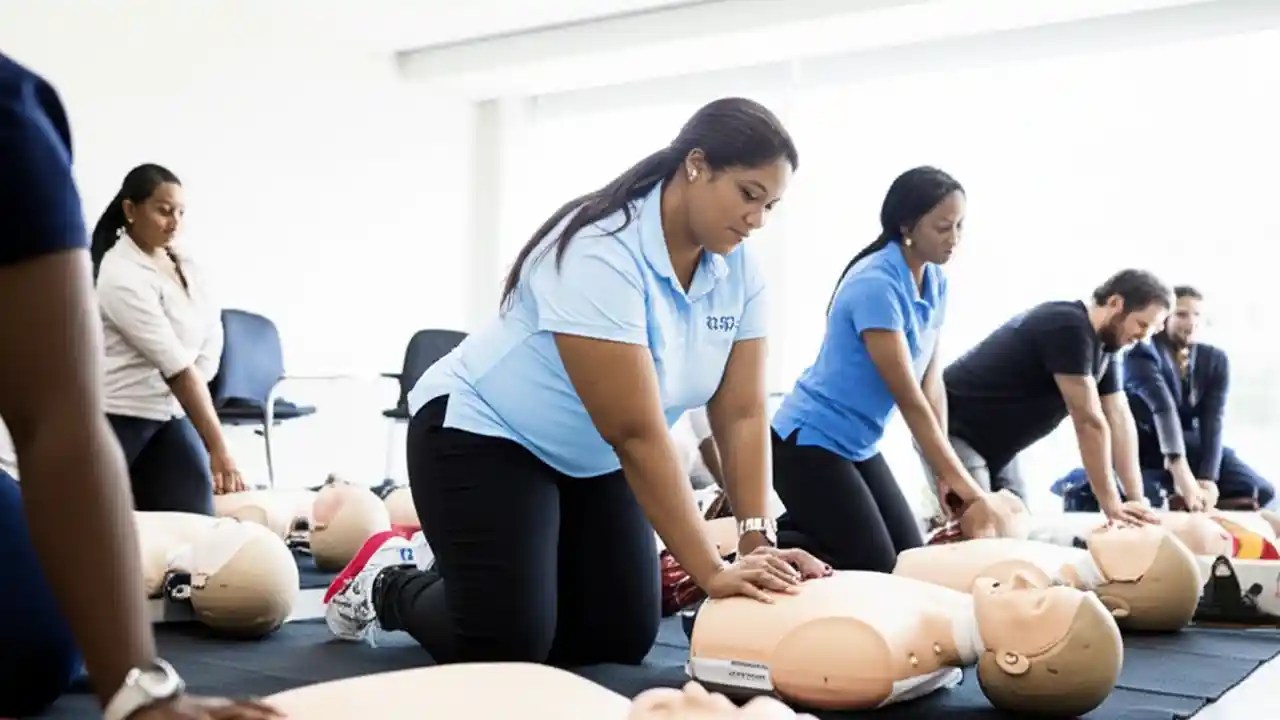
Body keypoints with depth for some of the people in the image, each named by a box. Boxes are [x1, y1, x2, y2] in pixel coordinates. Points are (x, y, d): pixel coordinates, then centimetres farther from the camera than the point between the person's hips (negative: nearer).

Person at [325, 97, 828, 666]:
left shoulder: (738, 266, -9)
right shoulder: (601, 252, -32)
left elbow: (742, 413, -10)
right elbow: (636, 431, -35)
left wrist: (758, 541, -20)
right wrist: (710, 571, -34)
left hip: (590, 459, 8)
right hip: (484, 432, -7)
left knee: (622, 640, 5)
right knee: (507, 650, -12)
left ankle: (464, 570, 26)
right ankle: (386, 583, 18)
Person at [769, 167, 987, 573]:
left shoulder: (936, 283, 3)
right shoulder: (876, 284, -23)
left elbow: (931, 382, 3)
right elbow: (909, 397, -23)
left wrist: (945, 470, -5)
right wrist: (960, 480, -19)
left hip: (859, 445, 9)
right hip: (809, 441, -9)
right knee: (875, 569, -8)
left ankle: (786, 528, 19)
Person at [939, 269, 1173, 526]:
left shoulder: (1105, 344, 5)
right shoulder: (1069, 327, -26)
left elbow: (1120, 418, 0)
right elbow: (1089, 422, -27)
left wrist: (1136, 498, -9)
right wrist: (1111, 505, -24)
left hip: (996, 444, 10)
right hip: (954, 430, -10)